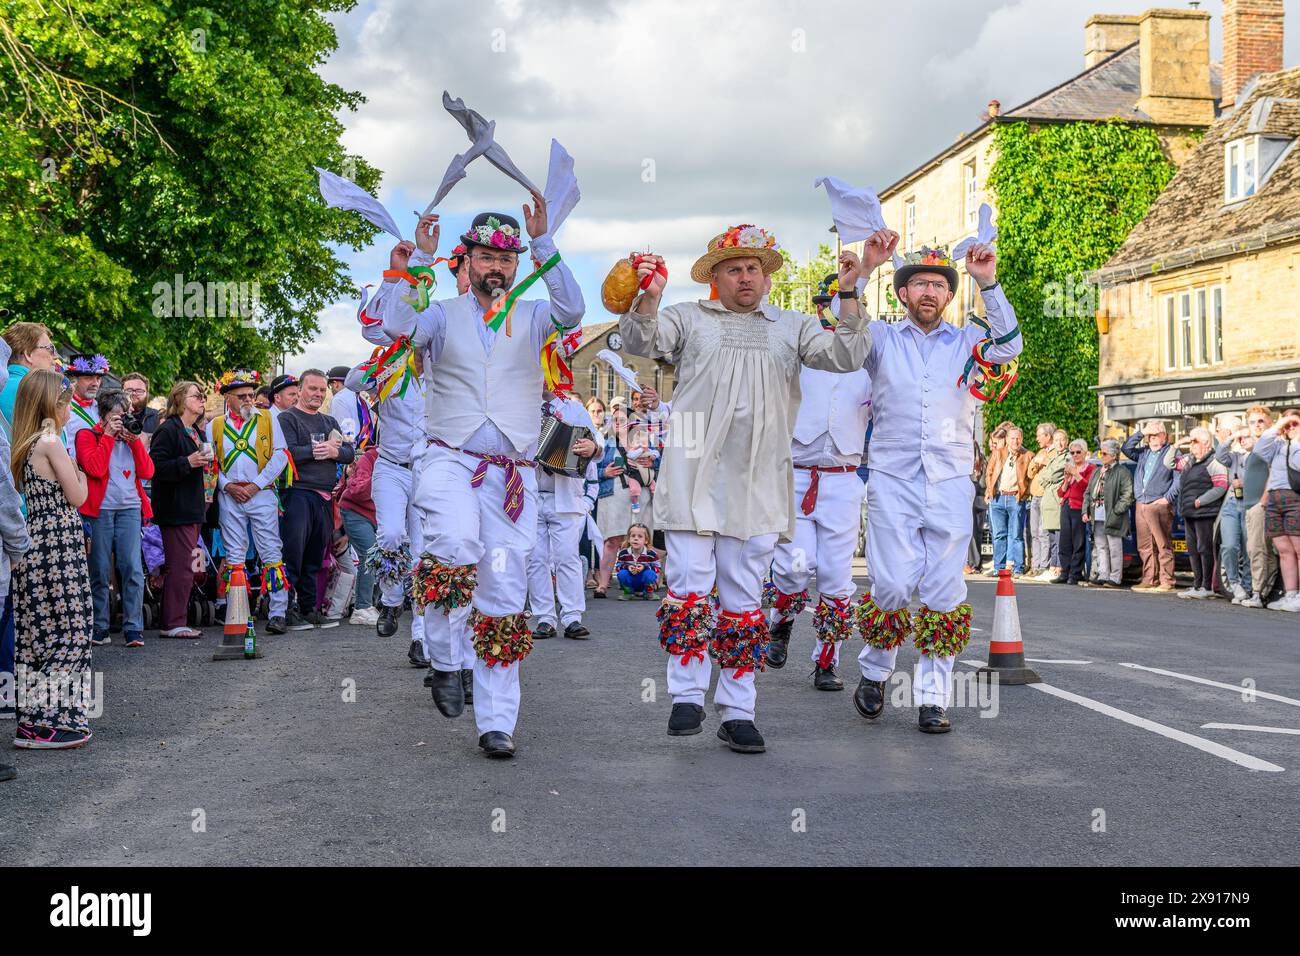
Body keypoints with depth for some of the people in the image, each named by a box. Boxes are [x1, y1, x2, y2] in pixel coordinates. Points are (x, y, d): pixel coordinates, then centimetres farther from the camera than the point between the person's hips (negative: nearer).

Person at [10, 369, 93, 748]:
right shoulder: (52, 443, -11)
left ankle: (33, 721, 16)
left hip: (34, 543, 9)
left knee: (39, 634, 11)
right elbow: (77, 498, -8)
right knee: (64, 633, -4)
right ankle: (46, 722, -3)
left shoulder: (26, 446, 13)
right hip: (58, 545, -9)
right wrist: (78, 472, 7)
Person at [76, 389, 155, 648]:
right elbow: (95, 468, -12)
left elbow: (147, 472, 7)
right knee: (100, 571, 0)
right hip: (100, 509, -3)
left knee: (133, 568, -7)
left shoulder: (131, 436, 17)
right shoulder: (87, 435, 5)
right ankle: (99, 628, 9)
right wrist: (109, 435, -7)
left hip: (130, 509, 3)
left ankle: (133, 628, -5)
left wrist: (135, 440, -1)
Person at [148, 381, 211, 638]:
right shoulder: (168, 430, -11)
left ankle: (173, 622, 16)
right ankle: (172, 624, -4)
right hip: (175, 509, -9)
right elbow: (155, 466, -19)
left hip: (192, 508, 9)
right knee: (180, 566, -9)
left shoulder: (195, 432, 19)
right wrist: (187, 463, -23)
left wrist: (203, 461, 14)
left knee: (185, 567, 10)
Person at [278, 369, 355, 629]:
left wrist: (335, 452, -9)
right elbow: (288, 453, -15)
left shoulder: (330, 422, 21)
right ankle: (286, 610, -5)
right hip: (298, 493, -7)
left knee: (315, 557, 11)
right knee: (292, 555, -8)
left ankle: (310, 608, 16)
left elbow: (349, 452, 12)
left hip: (324, 497, 7)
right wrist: (317, 450, -9)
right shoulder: (287, 418, 0)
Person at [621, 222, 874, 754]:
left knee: (742, 600, 6)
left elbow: (846, 357, 3)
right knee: (689, 588, -5)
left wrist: (851, 294, -11)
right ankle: (687, 696, 7)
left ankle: (737, 713, 12)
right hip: (693, 477, -2)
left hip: (758, 485, 2)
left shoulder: (792, 327, 16)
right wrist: (648, 299, -24)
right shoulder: (688, 319, 12)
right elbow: (639, 342, -3)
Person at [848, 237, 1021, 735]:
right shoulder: (882, 339, 11)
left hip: (951, 483, 1)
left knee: (944, 592, -1)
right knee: (892, 586, -8)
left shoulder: (966, 341, 12)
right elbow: (847, 332, -7)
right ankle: (874, 673, 17)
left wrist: (988, 284, -16)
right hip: (892, 481, -1)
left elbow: (1009, 345, -5)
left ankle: (932, 698, 6)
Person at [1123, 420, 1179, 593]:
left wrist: (1168, 498, -12)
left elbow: (1179, 479, -6)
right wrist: (1141, 432, 6)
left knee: (1163, 545, -7)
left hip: (1159, 505, -6)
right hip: (1141, 505, 6)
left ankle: (1166, 582, -6)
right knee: (1145, 546, 7)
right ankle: (1149, 581, 12)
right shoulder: (1143, 452, 19)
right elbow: (1126, 449, 11)